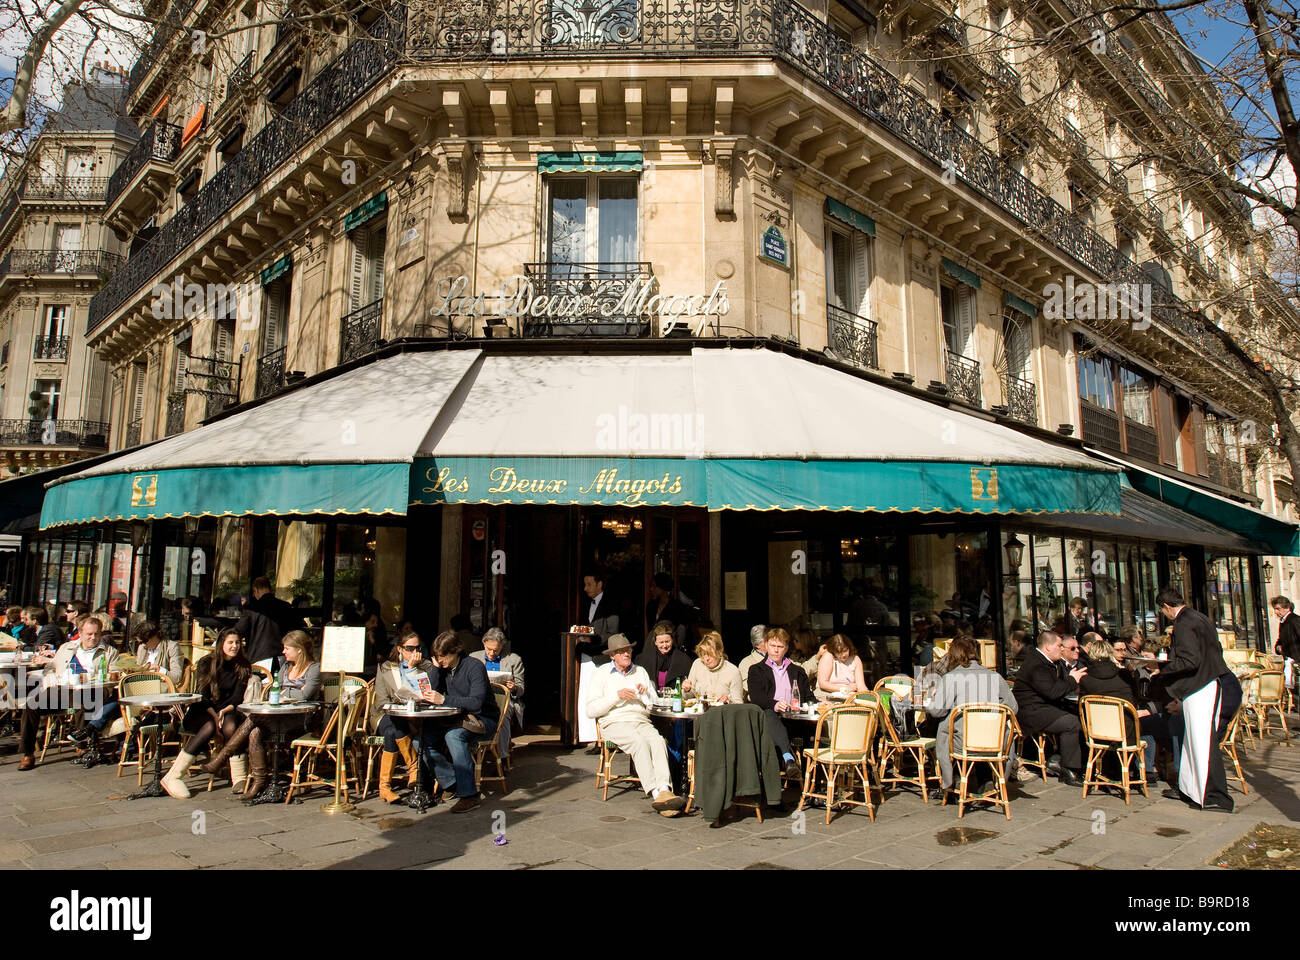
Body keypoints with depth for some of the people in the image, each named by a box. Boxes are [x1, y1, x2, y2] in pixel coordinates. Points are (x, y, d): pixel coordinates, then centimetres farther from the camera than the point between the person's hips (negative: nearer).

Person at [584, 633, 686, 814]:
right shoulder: (601, 673, 10)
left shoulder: (640, 671, 22)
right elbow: (591, 710, -1)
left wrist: (646, 692, -1)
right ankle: (656, 793, -42)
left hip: (642, 721, 4)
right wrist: (617, 696, -9)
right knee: (639, 743, -34)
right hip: (614, 723, -3)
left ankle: (664, 790, -45)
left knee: (658, 741, -30)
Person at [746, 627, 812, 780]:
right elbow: (756, 697, 1)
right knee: (768, 715, -40)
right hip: (768, 717, -2)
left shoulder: (797, 672, 30)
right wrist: (774, 704, -20)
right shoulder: (756, 670, 19)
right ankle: (788, 757, -58)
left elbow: (808, 697, 24)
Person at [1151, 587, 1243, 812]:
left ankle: (1215, 798, 1)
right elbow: (1216, 651, 21)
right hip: (1210, 682, 10)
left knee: (1203, 743, -4)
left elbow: (1190, 661, -23)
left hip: (1201, 690, -10)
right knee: (1194, 741, 17)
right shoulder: (1198, 617, 13)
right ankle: (1189, 788, 25)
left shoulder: (1184, 623, -17)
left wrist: (1161, 667, -13)